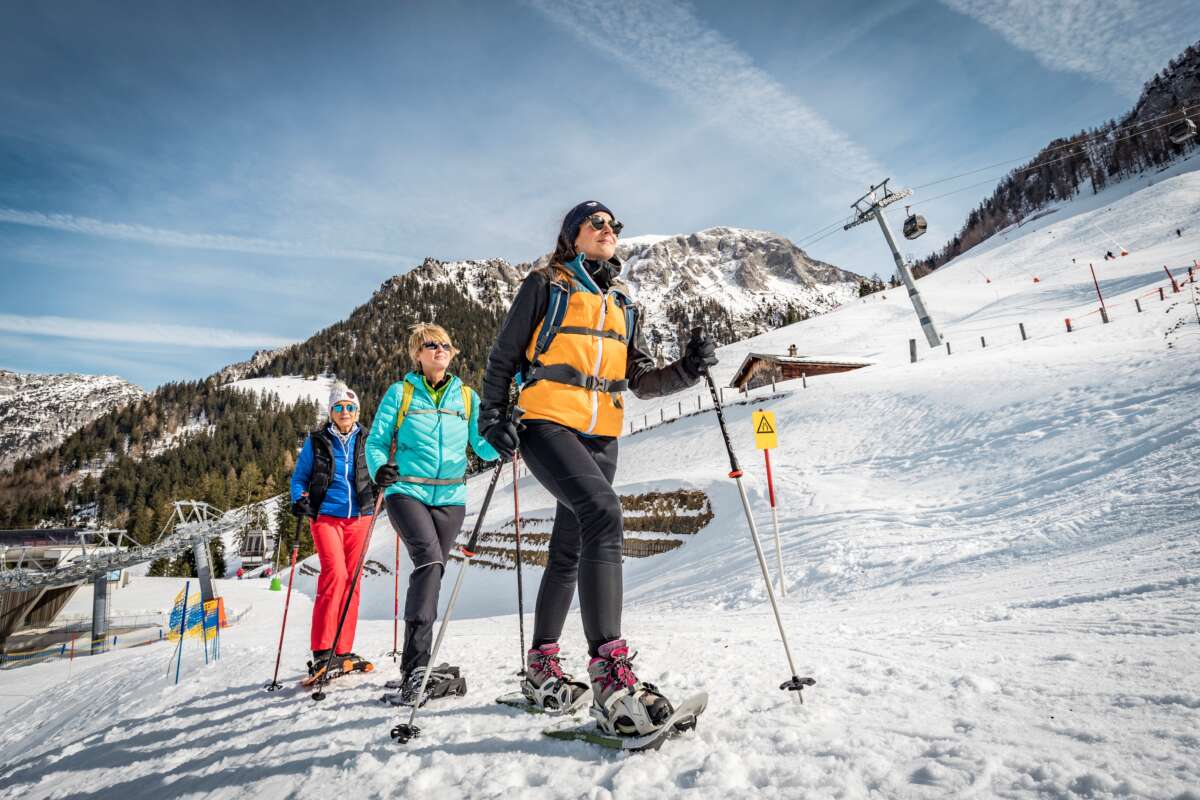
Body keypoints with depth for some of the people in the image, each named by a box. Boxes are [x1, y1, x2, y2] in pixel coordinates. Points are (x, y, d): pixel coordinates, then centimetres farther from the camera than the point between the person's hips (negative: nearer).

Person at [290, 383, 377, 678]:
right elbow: (299, 477, 10)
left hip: (359, 517, 2)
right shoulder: (316, 442, 5)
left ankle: (343, 652, 13)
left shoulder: (366, 441, 8)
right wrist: (299, 499, -7)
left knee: (351, 580, 4)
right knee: (335, 573, -19)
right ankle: (322, 651, -11)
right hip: (326, 516, -2)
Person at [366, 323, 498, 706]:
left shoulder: (467, 397, 11)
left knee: (431, 571, 6)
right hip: (407, 493, -3)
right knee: (430, 560, -24)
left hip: (450, 498, 3)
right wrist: (379, 469, -18)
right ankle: (417, 665, -21)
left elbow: (483, 447, 5)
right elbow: (377, 440, 3)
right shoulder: (400, 393, 5)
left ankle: (414, 666, 21)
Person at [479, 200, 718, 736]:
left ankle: (541, 667, 27)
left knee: (569, 551, 11)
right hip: (548, 424, -6)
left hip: (601, 436, 6)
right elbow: (504, 355, 6)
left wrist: (685, 370, -5)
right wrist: (494, 418, -6)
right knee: (603, 514, -30)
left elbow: (640, 380, 13)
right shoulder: (545, 285, 6)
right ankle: (610, 673, -30)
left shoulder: (623, 304, 20)